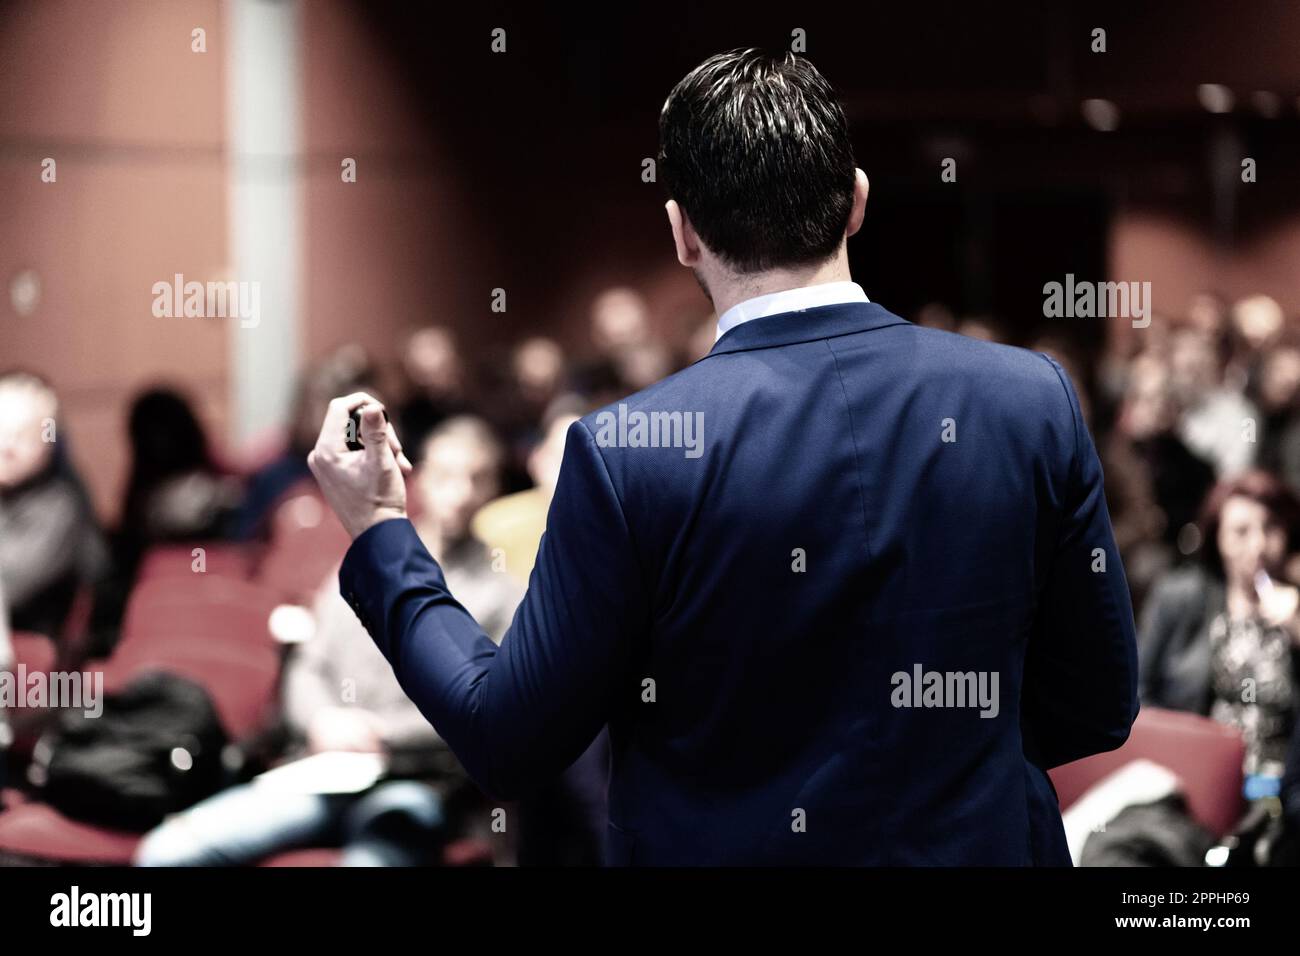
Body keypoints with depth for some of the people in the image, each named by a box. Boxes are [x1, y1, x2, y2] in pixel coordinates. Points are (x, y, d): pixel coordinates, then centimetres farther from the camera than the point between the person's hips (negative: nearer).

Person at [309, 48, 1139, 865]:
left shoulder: (627, 452, -19)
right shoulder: (1032, 400, -12)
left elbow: (509, 747, -10)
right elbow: (1098, 711, -3)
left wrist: (380, 537, 1)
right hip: (975, 844, 2)